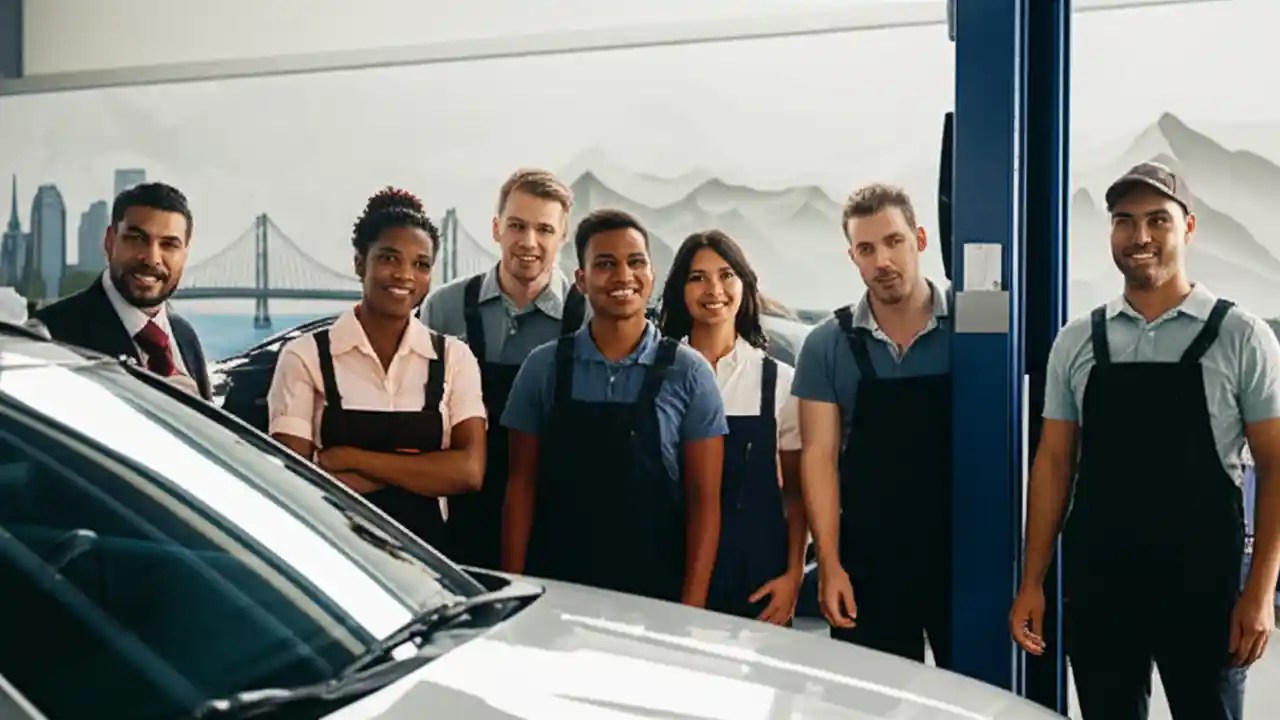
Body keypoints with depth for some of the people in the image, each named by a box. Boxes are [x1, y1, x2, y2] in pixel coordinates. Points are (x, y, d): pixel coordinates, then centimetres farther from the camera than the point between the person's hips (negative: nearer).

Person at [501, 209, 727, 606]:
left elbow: (704, 498, -3)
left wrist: (692, 606, -9)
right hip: (553, 589, 1)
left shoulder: (688, 373, -3)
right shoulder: (543, 366, 1)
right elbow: (521, 484, 4)